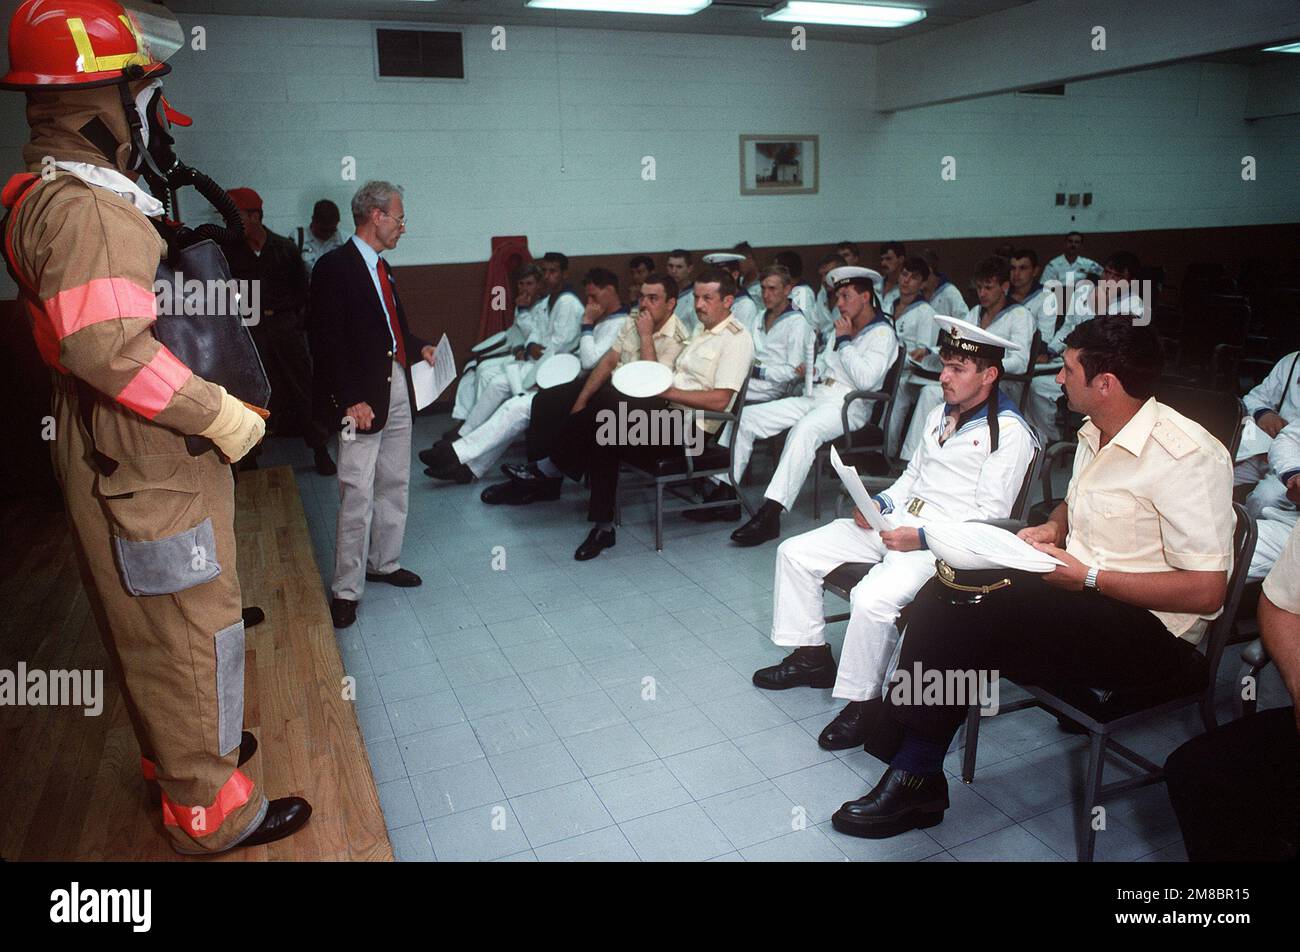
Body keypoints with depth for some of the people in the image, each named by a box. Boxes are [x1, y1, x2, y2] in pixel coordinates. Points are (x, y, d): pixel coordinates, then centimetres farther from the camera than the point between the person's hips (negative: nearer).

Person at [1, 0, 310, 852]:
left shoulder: (94, 199, 13)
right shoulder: (84, 212, -20)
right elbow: (107, 345, -30)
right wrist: (221, 415, -24)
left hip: (144, 458, 10)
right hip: (145, 469, -10)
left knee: (155, 626, 23)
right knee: (191, 628, 2)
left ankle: (176, 749, 42)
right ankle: (209, 808, 17)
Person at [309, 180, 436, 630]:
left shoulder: (380, 266, 15)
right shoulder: (334, 267, -11)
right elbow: (326, 343, -16)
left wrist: (418, 347, 5)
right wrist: (351, 399, -21)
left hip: (396, 385, 9)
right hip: (363, 395, -9)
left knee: (394, 484, 17)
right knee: (358, 495, -5)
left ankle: (384, 562, 32)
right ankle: (346, 589, 5)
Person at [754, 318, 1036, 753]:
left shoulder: (1009, 432, -10)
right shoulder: (941, 414, 17)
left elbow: (991, 516, -14)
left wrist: (923, 538, -21)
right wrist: (879, 503, 5)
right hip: (894, 522, 9)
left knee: (872, 599, -34)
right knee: (795, 553, 2)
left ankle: (861, 702, -12)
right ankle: (811, 655, 14)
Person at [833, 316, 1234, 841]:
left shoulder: (1188, 455, -19)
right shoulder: (1094, 433, 7)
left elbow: (1206, 591, -21)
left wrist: (1090, 576, -20)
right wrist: (1055, 527, 5)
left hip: (1150, 629, -8)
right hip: (1077, 587, 9)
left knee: (966, 620, -26)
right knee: (944, 590, -12)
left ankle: (916, 779, -11)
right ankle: (908, 760, -9)